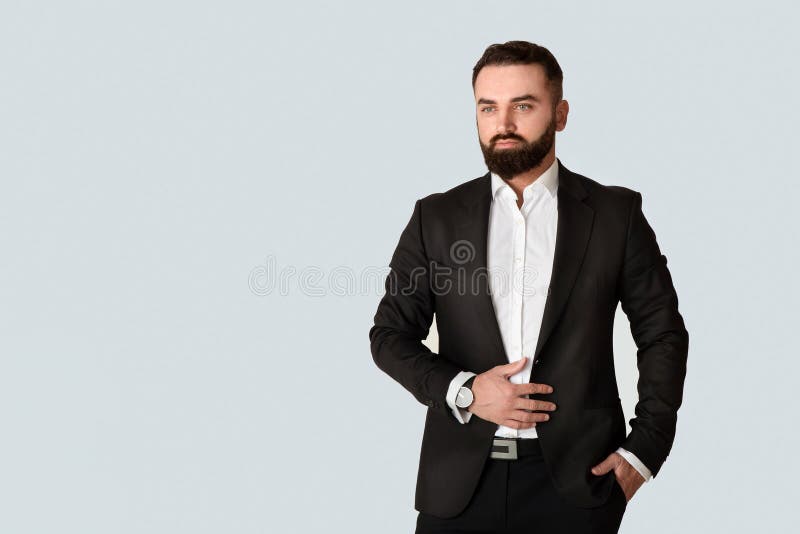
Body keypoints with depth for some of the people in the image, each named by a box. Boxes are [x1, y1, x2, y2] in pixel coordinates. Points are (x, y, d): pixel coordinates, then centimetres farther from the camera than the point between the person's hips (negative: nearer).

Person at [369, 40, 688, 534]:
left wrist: (644, 451, -1)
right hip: (461, 479, 1)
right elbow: (389, 334, 5)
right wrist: (461, 391, -10)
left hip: (577, 479, 0)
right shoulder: (436, 217, 3)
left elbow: (662, 335, 6)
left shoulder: (616, 213, 1)